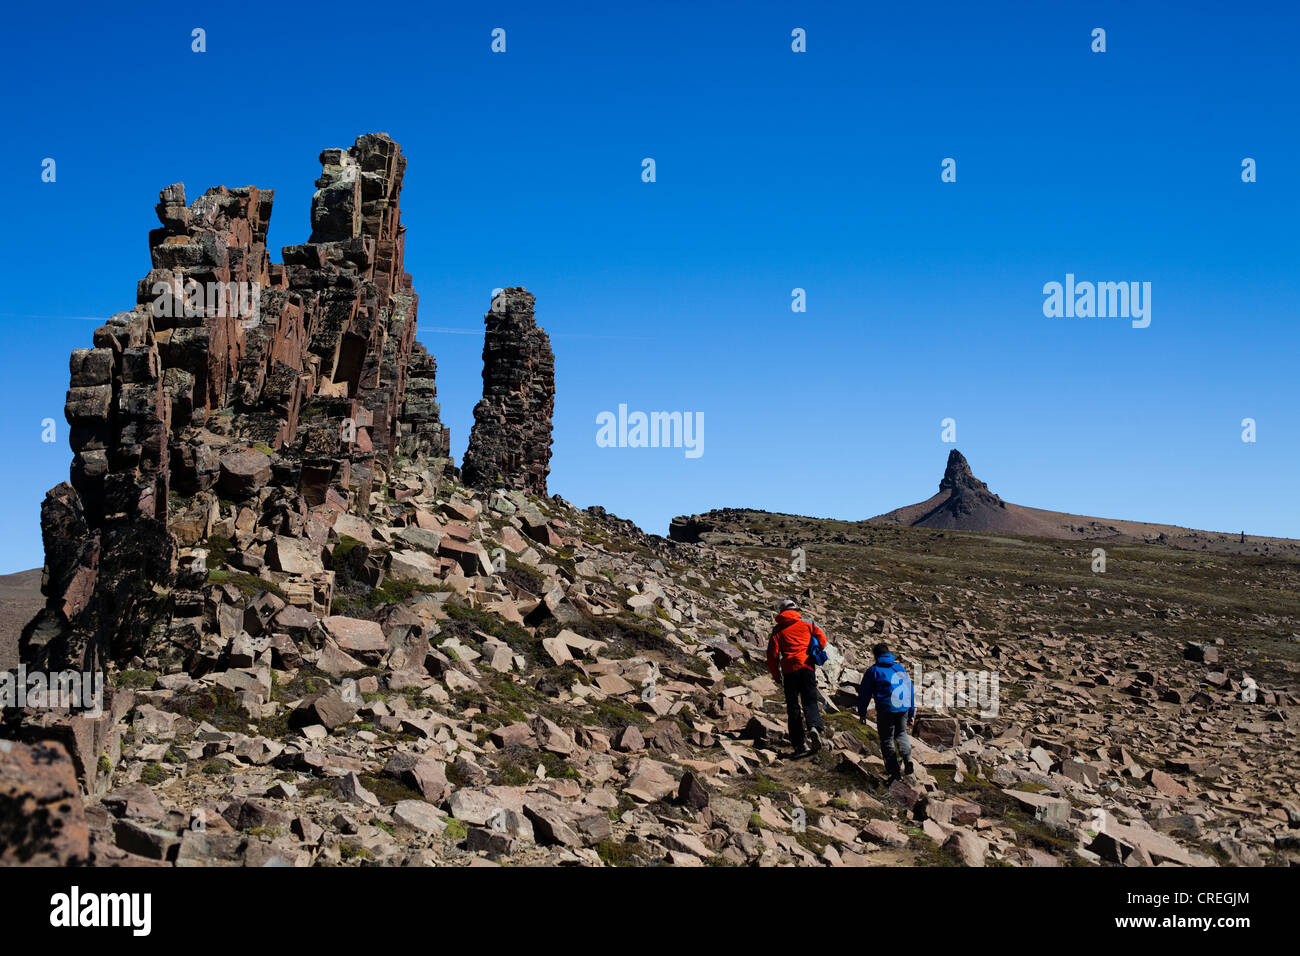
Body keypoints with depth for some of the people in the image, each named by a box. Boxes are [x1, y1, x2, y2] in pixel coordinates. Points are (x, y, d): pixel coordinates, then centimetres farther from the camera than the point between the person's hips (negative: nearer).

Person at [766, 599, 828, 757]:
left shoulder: (778, 630, 9)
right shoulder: (806, 625, 13)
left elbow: (772, 654, 2)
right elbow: (822, 637, 7)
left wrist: (776, 675, 12)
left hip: (789, 671, 0)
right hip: (807, 667, 0)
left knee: (793, 707, 4)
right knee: (810, 701, 3)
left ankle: (799, 745, -1)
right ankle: (814, 727, -28)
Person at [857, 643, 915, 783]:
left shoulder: (873, 670, 1)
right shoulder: (901, 669, 14)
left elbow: (864, 693, 1)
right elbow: (910, 691, 18)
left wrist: (862, 713, 11)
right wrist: (911, 713, 23)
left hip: (886, 710, -4)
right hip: (904, 708, 4)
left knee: (887, 740, 6)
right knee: (901, 734, 24)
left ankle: (895, 771, 1)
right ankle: (908, 758, 1)